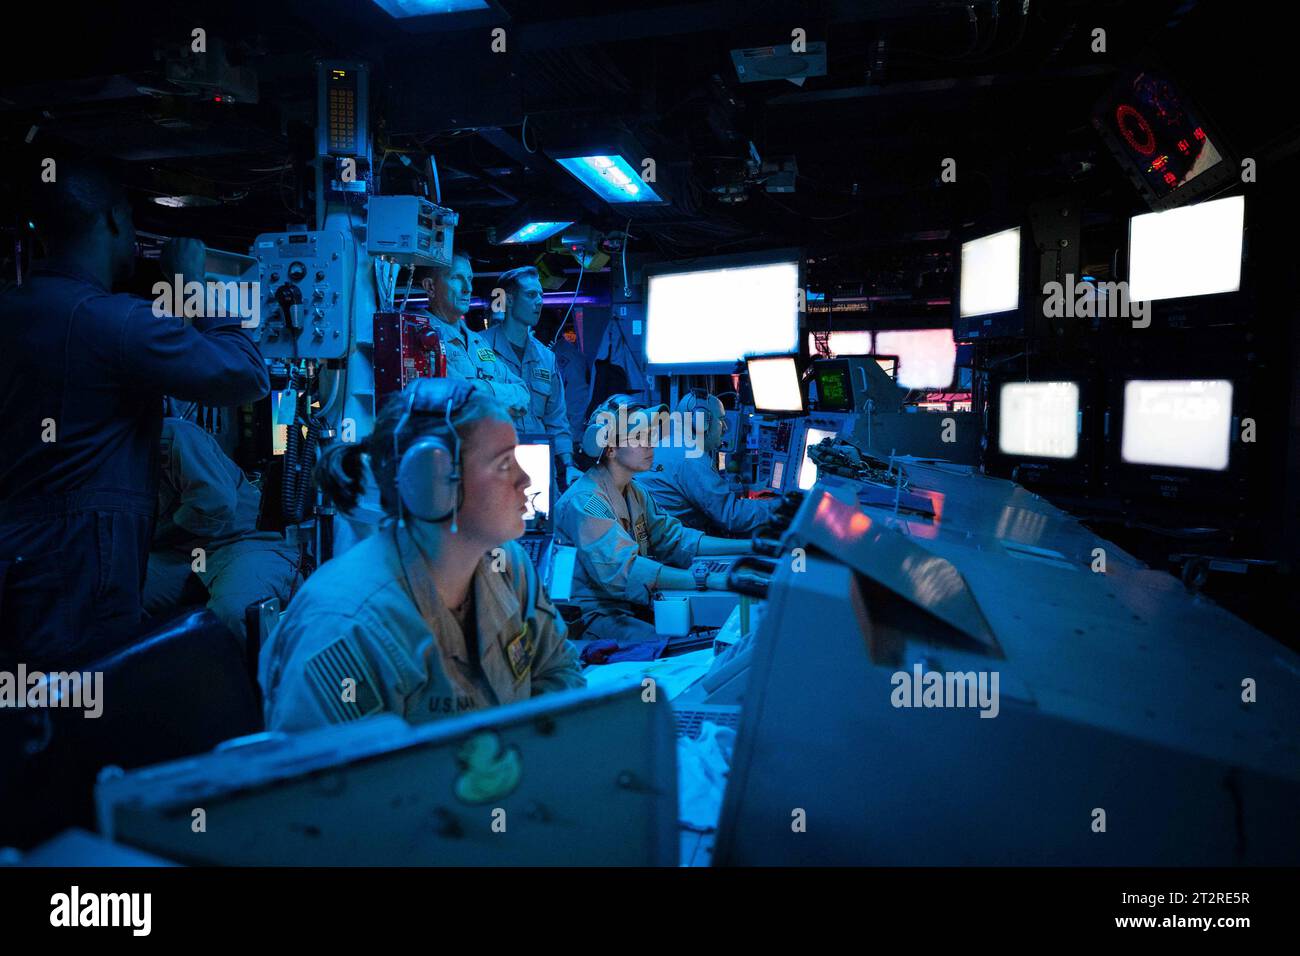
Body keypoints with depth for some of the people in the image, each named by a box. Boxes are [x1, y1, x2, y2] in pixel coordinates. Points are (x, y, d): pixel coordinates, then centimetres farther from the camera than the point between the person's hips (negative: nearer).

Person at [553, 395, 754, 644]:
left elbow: (675, 539, 8)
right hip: (594, 614, -8)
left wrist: (751, 546, -2)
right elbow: (625, 570, -31)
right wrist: (712, 580, -38)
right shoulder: (585, 501, -20)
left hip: (633, 605, 9)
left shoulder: (636, 493, 12)